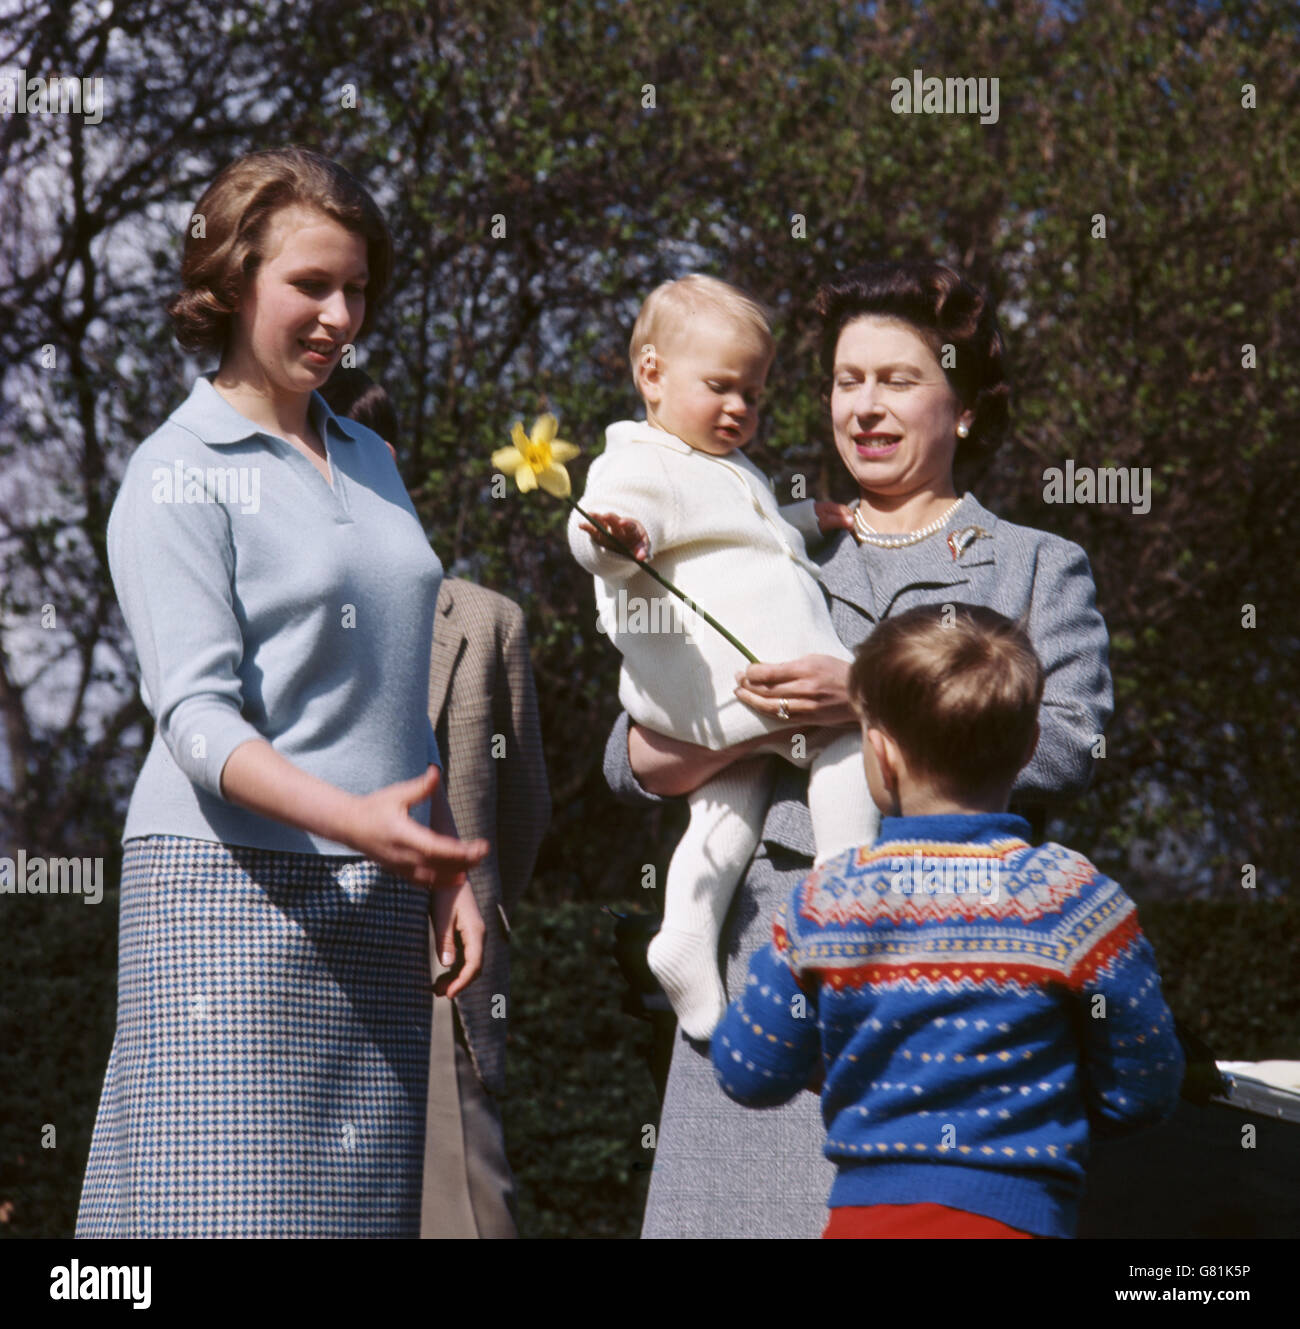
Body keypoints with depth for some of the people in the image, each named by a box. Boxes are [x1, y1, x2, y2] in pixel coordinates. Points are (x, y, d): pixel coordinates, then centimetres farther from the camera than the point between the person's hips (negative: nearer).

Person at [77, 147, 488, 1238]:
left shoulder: (369, 460, 18)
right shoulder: (181, 475, -3)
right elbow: (195, 714, -13)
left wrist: (448, 871, 17)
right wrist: (348, 816, -28)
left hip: (375, 904, 6)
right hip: (235, 890, -6)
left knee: (355, 1198, 1)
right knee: (224, 1208, -12)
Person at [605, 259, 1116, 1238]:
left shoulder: (1038, 567, 15)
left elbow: (1066, 753, -2)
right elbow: (634, 763, 14)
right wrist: (749, 722, -8)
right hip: (770, 934, 2)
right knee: (747, 1200, -6)